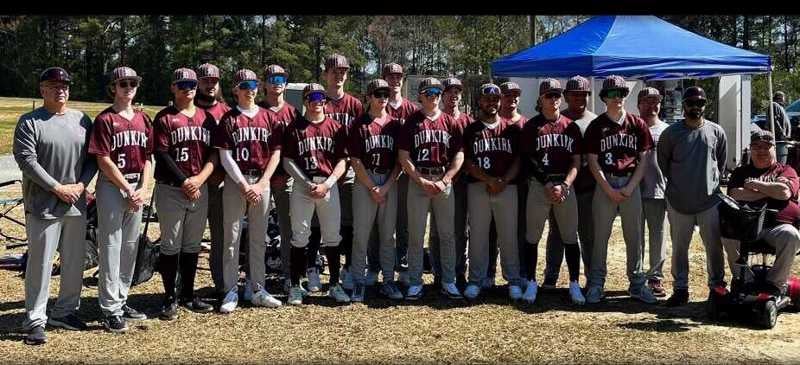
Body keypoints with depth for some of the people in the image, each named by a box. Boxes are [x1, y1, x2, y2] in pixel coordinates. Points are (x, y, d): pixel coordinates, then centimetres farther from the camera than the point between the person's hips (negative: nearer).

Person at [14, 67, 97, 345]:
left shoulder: (81, 120, 10)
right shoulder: (30, 122, -3)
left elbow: (93, 157, 10)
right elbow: (27, 161, -11)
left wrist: (80, 185, -5)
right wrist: (58, 188, -14)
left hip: (77, 205, 5)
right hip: (43, 206, -5)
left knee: (74, 261, 12)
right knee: (40, 264, -3)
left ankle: (65, 311, 26)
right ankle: (35, 320, 6)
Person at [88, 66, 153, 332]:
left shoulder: (144, 119, 11)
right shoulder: (105, 119, -7)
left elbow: (147, 158, 10)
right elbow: (104, 161, -12)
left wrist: (143, 189, -3)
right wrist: (128, 190, -13)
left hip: (138, 189, 6)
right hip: (112, 187, -6)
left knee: (130, 247, 12)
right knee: (111, 247, -3)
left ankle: (121, 300, 24)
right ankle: (110, 309, 2)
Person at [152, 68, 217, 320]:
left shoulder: (207, 118, 11)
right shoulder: (164, 117, -2)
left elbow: (214, 154, 6)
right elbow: (161, 155, -10)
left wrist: (199, 179, -10)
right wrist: (184, 182, -16)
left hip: (200, 189, 5)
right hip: (170, 190, -4)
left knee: (192, 245, 12)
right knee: (171, 245, 1)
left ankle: (188, 295, 23)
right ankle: (170, 298, 9)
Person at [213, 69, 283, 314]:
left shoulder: (268, 117, 7)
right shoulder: (229, 119, 0)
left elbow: (275, 154, 4)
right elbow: (225, 157, -5)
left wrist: (261, 184, -7)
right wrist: (244, 185, -13)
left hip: (262, 181, 3)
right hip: (235, 181, -2)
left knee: (259, 238, 9)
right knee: (232, 237, 0)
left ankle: (257, 289, 18)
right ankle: (231, 292, 6)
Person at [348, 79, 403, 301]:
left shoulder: (395, 124, 8)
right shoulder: (359, 124, 0)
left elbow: (399, 160, 6)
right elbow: (355, 160, -4)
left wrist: (386, 187, -5)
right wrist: (372, 188, -9)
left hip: (390, 183, 3)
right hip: (365, 182, -3)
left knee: (388, 234, 8)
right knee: (361, 234, -2)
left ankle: (388, 281, 15)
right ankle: (358, 282, 5)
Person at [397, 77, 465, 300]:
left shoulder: (450, 122, 8)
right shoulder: (412, 122, 3)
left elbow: (459, 155, 4)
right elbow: (404, 157, -2)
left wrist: (444, 181, -8)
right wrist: (422, 181, -11)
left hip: (444, 181, 2)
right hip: (417, 181, -2)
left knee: (447, 234, 5)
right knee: (416, 234, 2)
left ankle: (448, 282, 13)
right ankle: (415, 282, 9)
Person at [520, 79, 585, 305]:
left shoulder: (571, 126, 9)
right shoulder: (531, 126, 2)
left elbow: (576, 162, 6)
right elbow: (528, 161, -3)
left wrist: (564, 185, -8)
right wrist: (547, 187, -11)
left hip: (565, 186, 2)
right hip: (538, 185, -2)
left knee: (570, 237, 3)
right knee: (532, 237, 3)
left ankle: (574, 284, 11)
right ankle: (531, 282, 13)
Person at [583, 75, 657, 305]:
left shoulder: (637, 124, 6)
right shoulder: (596, 126, 1)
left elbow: (643, 160, 5)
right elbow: (593, 162, -2)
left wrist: (630, 187, -7)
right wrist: (610, 190, -10)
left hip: (631, 184, 2)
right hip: (605, 184, -1)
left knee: (634, 236, 6)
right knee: (600, 236, 1)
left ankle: (637, 284, 14)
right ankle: (596, 284, 8)